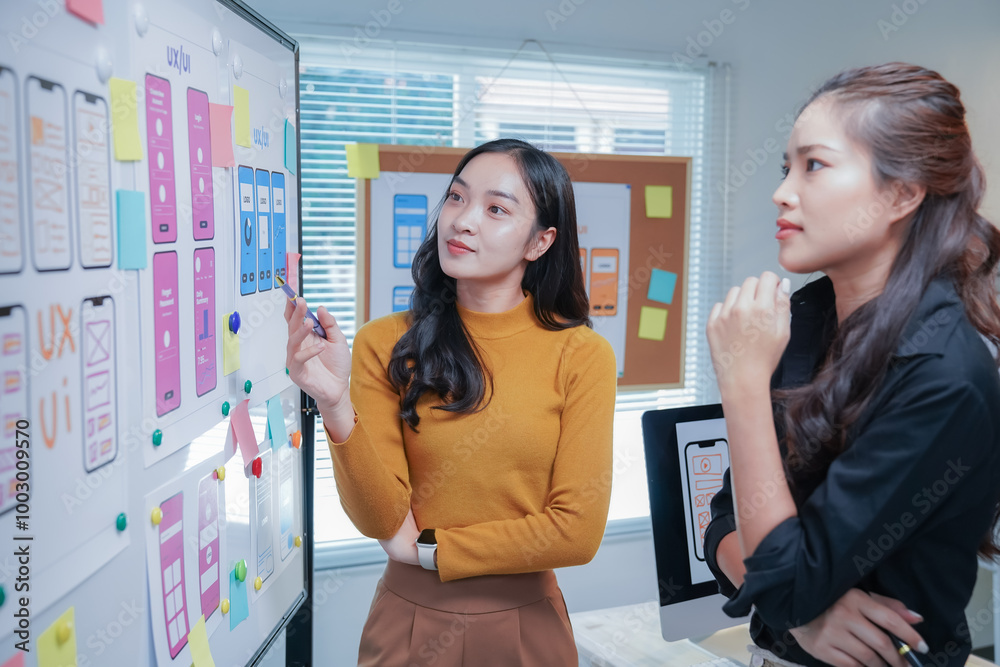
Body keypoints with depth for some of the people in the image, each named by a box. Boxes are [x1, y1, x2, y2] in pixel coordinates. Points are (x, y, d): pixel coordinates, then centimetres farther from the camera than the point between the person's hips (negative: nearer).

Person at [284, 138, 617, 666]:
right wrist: (335, 406, -28)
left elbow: (577, 531, -13)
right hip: (410, 619, 1)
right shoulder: (385, 345, -8)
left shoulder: (582, 356, -11)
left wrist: (425, 547, -10)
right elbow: (381, 519, -13)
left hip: (526, 623, 0)